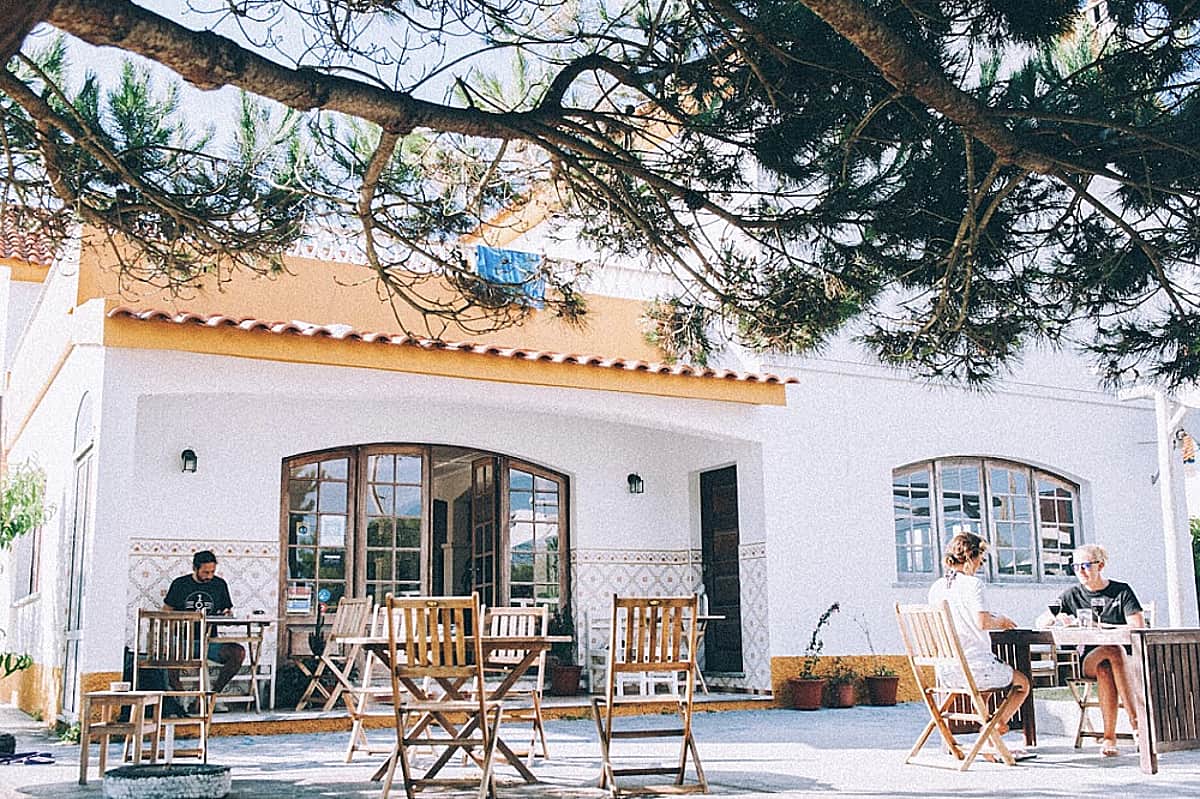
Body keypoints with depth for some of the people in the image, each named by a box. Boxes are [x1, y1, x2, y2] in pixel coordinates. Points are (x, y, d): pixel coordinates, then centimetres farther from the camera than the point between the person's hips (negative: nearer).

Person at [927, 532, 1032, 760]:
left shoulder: (936, 587, 9)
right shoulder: (972, 584, -12)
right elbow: (983, 623, -21)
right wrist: (1000, 621, 0)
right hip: (975, 667, -7)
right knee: (1022, 683, 19)